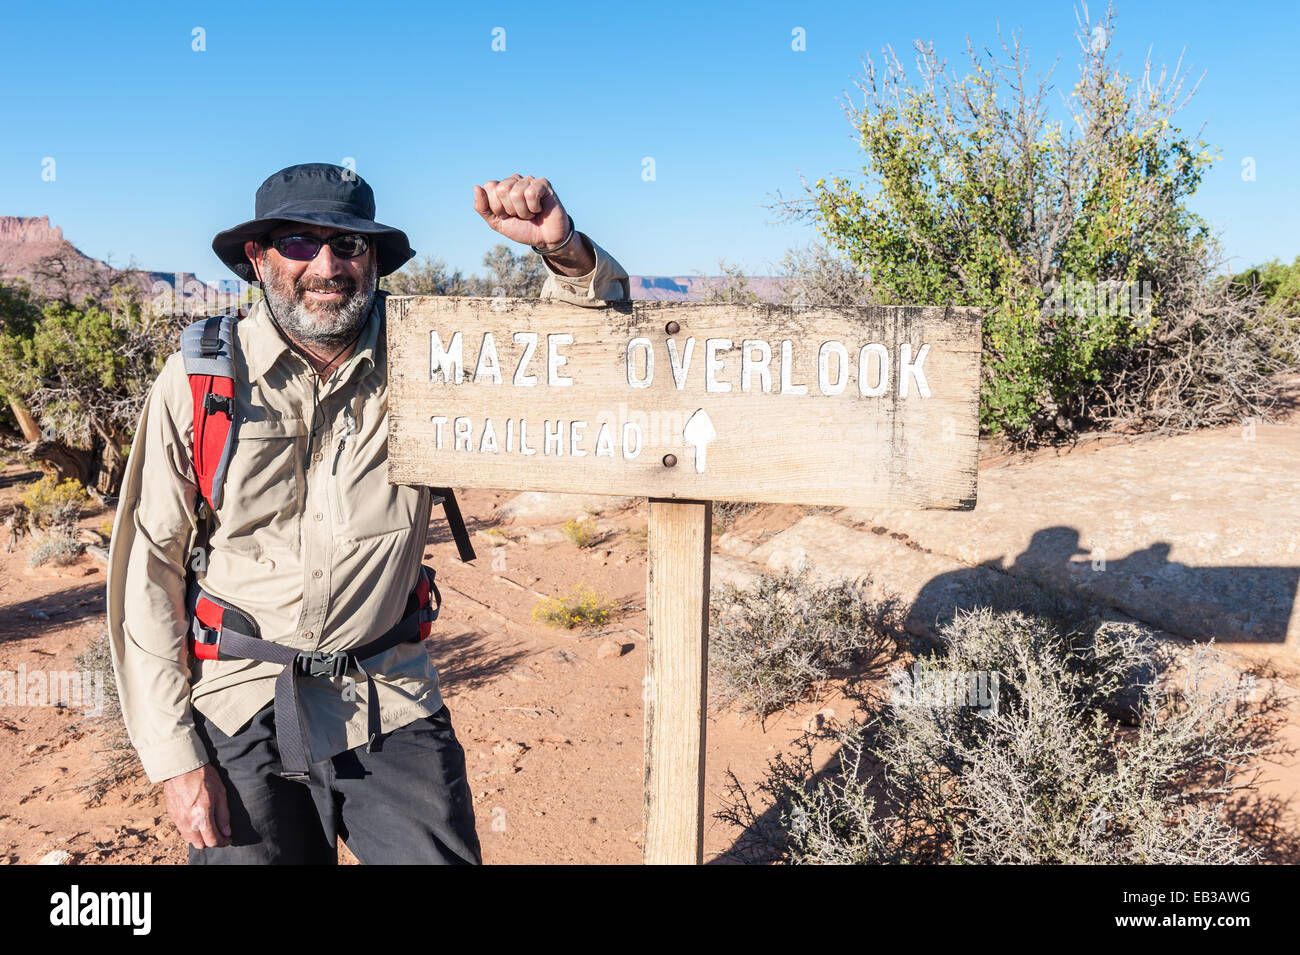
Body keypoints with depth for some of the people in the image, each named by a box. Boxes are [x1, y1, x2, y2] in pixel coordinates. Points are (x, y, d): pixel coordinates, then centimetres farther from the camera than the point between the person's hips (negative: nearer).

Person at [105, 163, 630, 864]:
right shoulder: (197, 379, -7)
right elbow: (146, 570, -3)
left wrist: (564, 251, -24)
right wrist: (173, 754, -5)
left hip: (387, 705, 1)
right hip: (240, 707, 0)